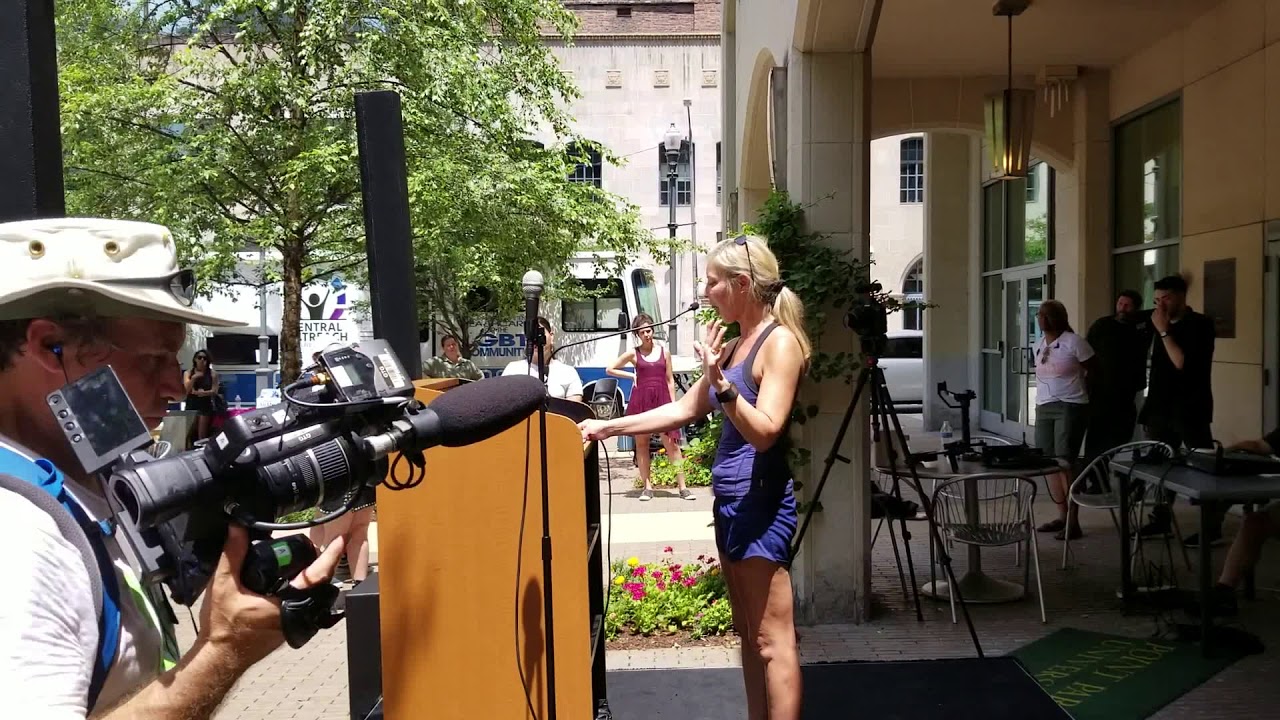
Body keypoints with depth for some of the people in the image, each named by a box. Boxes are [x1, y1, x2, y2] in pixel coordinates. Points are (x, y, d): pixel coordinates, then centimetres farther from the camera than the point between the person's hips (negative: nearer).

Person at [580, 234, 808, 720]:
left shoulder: (780, 341, -12)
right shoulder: (737, 345, 15)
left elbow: (765, 432, -21)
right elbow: (684, 410, 18)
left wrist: (720, 381, -33)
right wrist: (609, 427, 15)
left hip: (761, 501, -9)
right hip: (731, 499, 9)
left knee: (773, 641, -4)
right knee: (749, 634, 15)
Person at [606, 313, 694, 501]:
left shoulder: (663, 352, 8)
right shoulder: (633, 353, 5)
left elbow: (670, 380, 9)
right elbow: (610, 369, 12)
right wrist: (631, 375, 5)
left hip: (662, 400, 0)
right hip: (641, 399, 0)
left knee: (672, 443, -4)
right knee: (641, 443, 4)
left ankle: (682, 486, -1)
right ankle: (647, 486, 13)